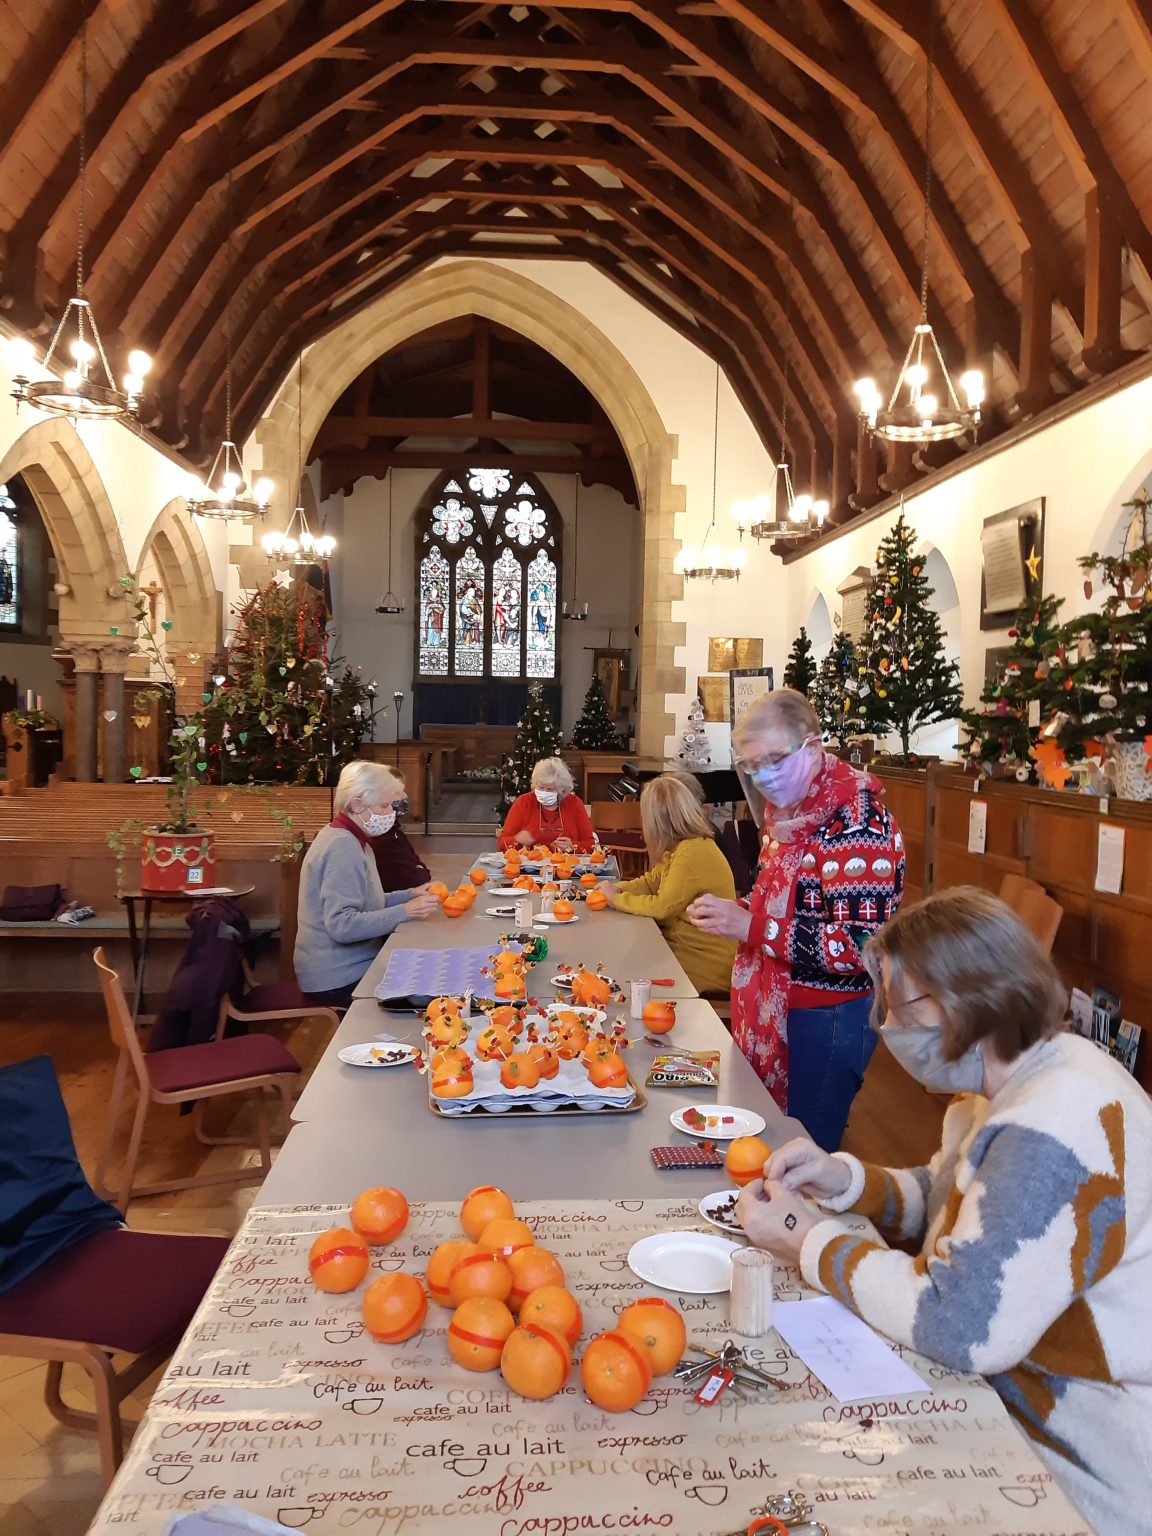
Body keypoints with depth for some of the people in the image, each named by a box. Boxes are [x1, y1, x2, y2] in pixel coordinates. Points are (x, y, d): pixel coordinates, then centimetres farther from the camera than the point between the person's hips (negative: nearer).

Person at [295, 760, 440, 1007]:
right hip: (338, 981, -10)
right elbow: (342, 926, -27)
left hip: (346, 966, 10)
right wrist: (405, 912, -26)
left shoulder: (351, 840, 11)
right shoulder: (342, 847, -20)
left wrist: (410, 895, 5)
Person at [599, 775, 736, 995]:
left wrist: (615, 899, -10)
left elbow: (662, 907, -23)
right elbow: (652, 881, 17)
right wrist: (619, 888, -2)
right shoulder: (680, 847, 7)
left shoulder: (693, 852, -24)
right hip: (681, 944, 8)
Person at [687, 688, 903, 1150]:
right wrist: (733, 912, -1)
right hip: (771, 1009, 8)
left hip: (824, 1021, -8)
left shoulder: (856, 822, -21)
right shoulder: (789, 809, 6)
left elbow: (862, 947, -26)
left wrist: (751, 927, -27)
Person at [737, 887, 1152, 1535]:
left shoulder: (1054, 1129, -30)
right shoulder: (1011, 1082, 3)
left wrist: (807, 1239, -19)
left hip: (1089, 1469, -9)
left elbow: (959, 1329, -32)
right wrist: (844, 1179, -4)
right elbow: (944, 1201, 15)